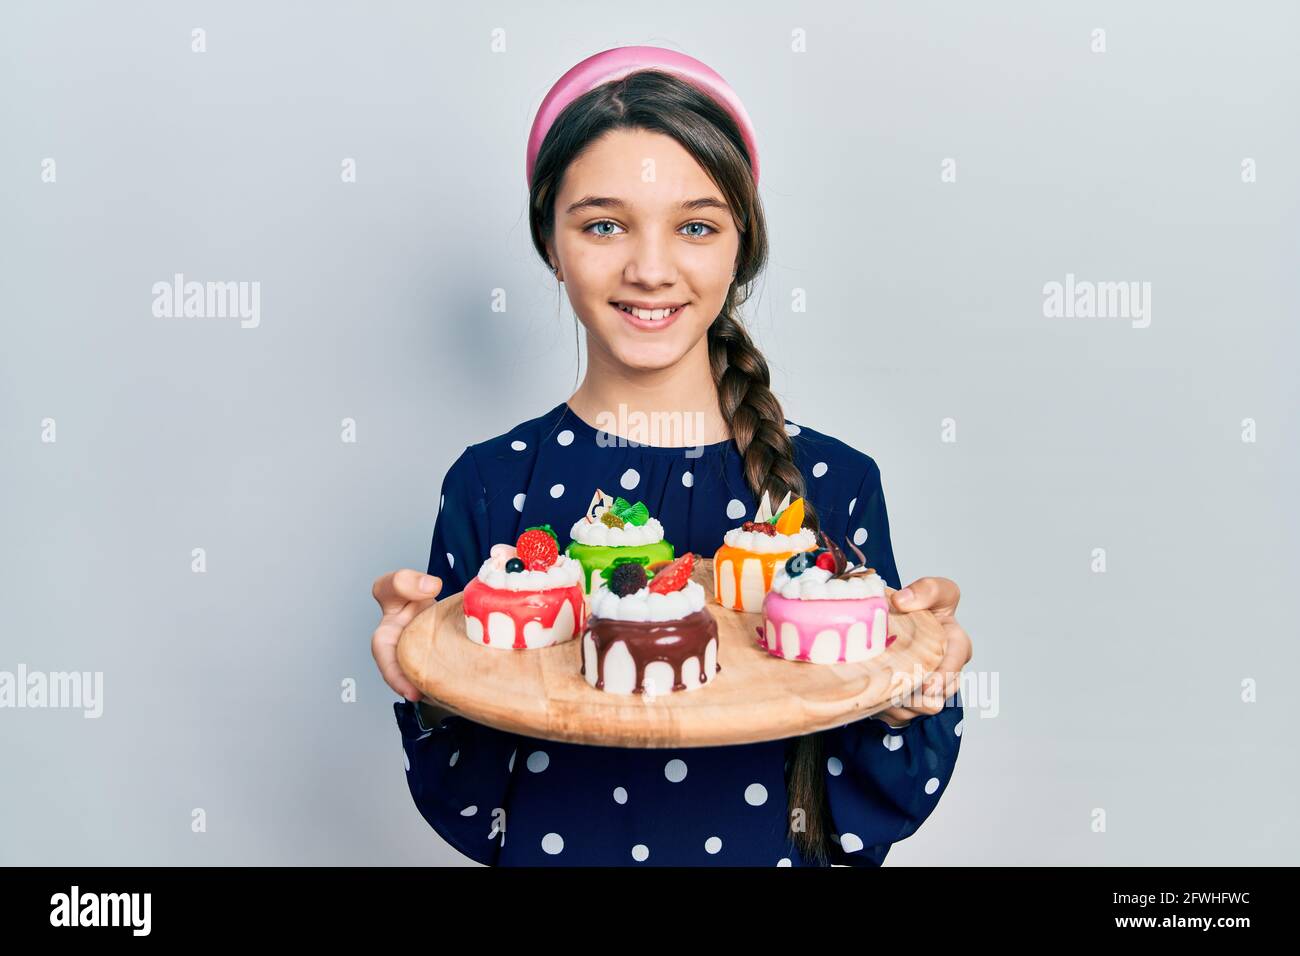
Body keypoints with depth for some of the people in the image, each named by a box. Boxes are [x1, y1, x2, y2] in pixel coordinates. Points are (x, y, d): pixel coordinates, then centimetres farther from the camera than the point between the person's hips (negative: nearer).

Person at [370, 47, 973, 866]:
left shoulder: (834, 483, -13)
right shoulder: (490, 485, -12)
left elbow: (867, 818, -8)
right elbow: (473, 813, -8)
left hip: (767, 848, 0)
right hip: (551, 849, 0)